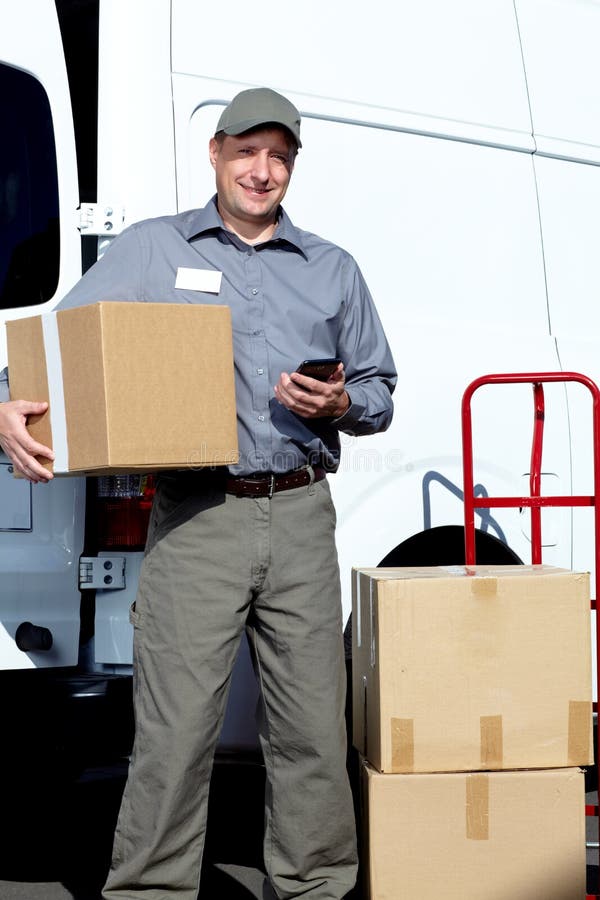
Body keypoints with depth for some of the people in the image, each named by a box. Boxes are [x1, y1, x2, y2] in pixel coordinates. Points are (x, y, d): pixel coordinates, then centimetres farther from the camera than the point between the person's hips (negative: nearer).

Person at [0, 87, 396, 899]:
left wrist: (340, 405, -2)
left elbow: (380, 391, 21)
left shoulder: (332, 270, 18)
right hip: (195, 519, -2)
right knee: (176, 727, -5)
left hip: (301, 518, 3)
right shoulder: (150, 251, 11)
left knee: (313, 723, 4)